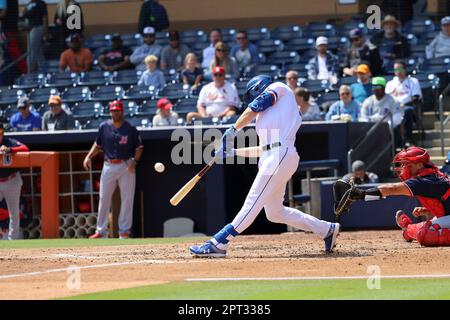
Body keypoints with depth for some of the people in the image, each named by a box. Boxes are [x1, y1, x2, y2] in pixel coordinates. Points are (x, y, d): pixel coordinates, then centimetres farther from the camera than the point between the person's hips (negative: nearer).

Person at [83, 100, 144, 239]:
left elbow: (139, 147, 1)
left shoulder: (130, 129, -4)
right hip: (109, 166, 2)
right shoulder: (104, 127, 3)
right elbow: (98, 144, 13)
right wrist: (89, 156, -1)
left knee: (127, 199, 1)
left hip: (126, 166, -2)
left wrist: (134, 161, -14)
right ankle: (101, 231, 8)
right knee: (104, 198, 2)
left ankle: (124, 230, 9)